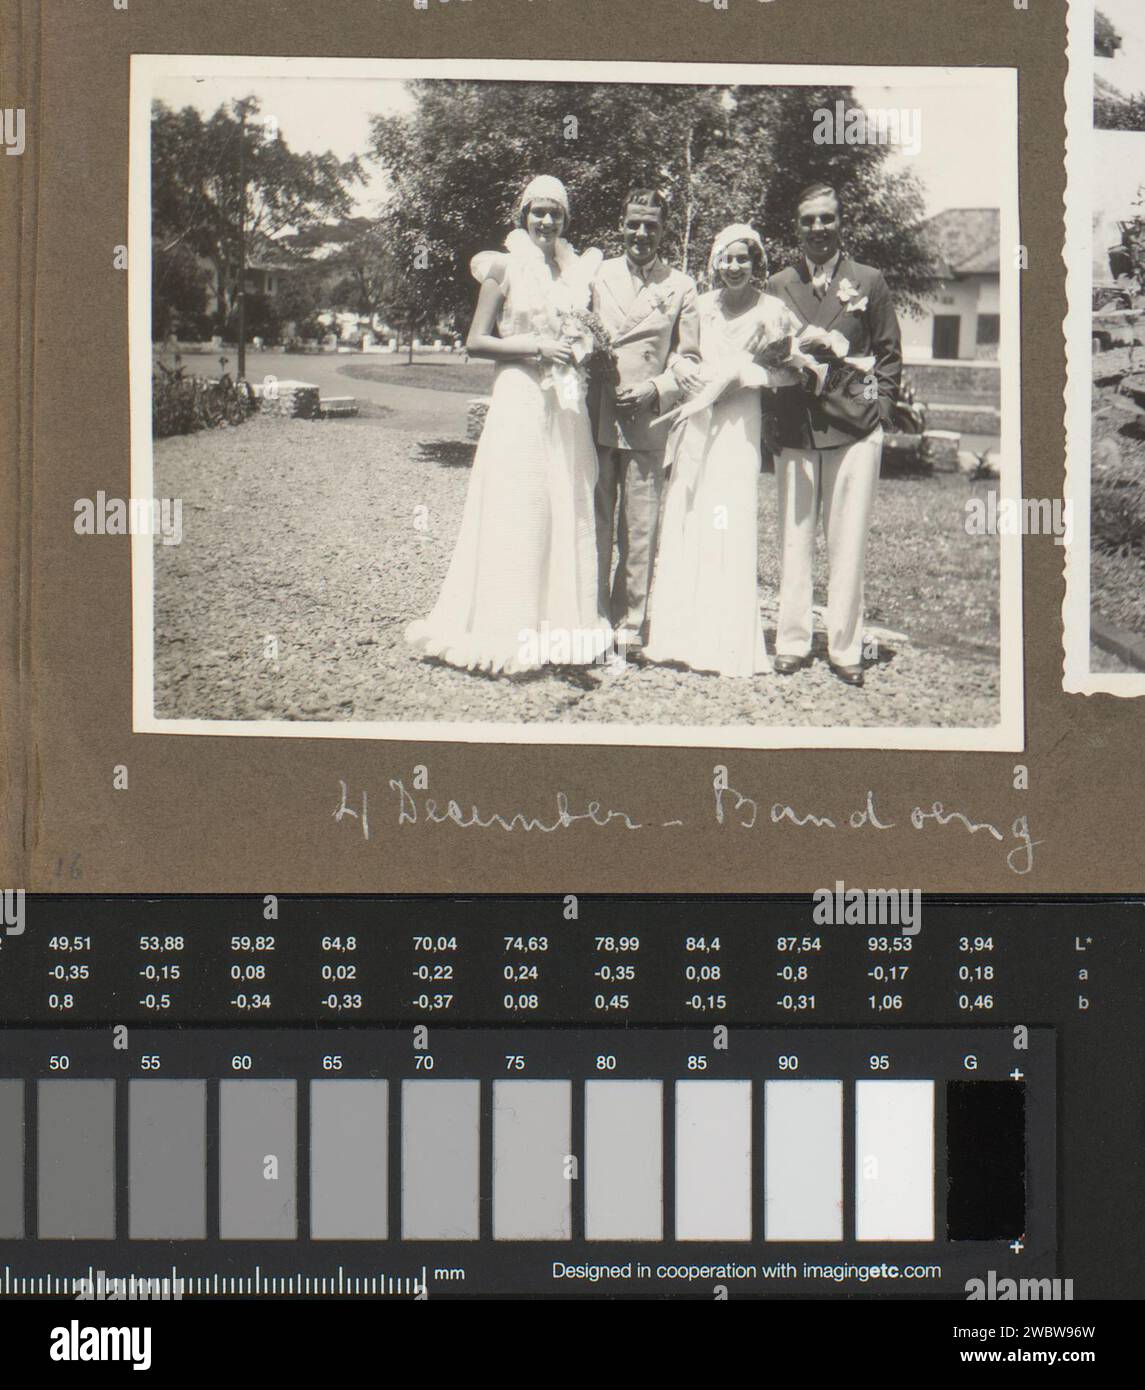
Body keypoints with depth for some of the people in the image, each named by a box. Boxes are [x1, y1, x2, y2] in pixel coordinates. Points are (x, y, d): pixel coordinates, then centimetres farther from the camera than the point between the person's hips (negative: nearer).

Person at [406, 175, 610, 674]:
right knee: (515, 514, -4)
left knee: (569, 511, 4)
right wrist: (535, 347, -13)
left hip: (569, 404, 5)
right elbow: (476, 342, -4)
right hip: (520, 398, -5)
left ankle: (559, 626, 11)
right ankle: (509, 631, 1)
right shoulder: (505, 267, 0)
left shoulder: (579, 268, 13)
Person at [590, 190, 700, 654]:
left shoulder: (681, 287, 7)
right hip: (595, 420, 1)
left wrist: (655, 390, -9)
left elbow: (689, 358, 6)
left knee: (639, 531, 1)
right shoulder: (597, 276, 10)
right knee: (593, 525, 1)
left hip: (647, 423, -1)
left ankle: (629, 625, 8)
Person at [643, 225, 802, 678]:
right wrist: (680, 366, -1)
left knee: (728, 529, -8)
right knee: (682, 526, 3)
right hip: (694, 424, 4)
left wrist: (743, 374, -13)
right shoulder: (700, 307, 10)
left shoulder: (770, 311, -2)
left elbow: (791, 372, -2)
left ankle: (728, 644, -2)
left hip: (738, 425, -4)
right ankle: (680, 636, 10)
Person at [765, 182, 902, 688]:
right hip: (794, 431, 2)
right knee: (793, 541, 2)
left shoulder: (868, 282, 7)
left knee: (849, 544, -1)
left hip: (855, 429, -1)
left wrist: (879, 409, 1)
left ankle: (845, 649, 5)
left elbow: (889, 352, 10)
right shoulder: (777, 287, 11)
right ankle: (791, 642, 9)